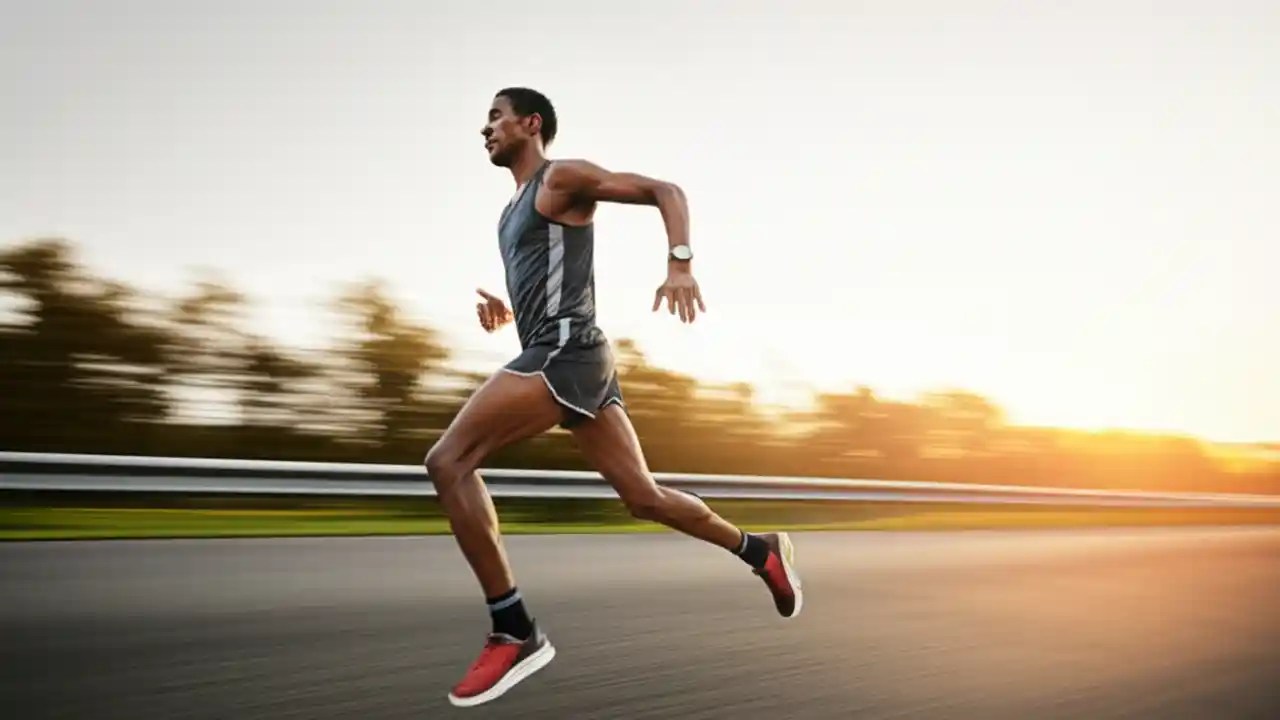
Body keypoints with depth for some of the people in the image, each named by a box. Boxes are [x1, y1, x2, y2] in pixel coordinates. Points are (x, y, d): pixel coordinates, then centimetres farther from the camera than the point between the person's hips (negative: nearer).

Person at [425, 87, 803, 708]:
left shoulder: (563, 178, 1)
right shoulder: (515, 211, 27)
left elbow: (664, 191, -5)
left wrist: (679, 266, -21)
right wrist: (500, 309, 13)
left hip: (565, 352, -10)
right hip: (562, 359, 10)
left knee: (447, 462, -17)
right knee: (644, 498, 12)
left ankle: (514, 633, -16)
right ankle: (761, 551, 26)